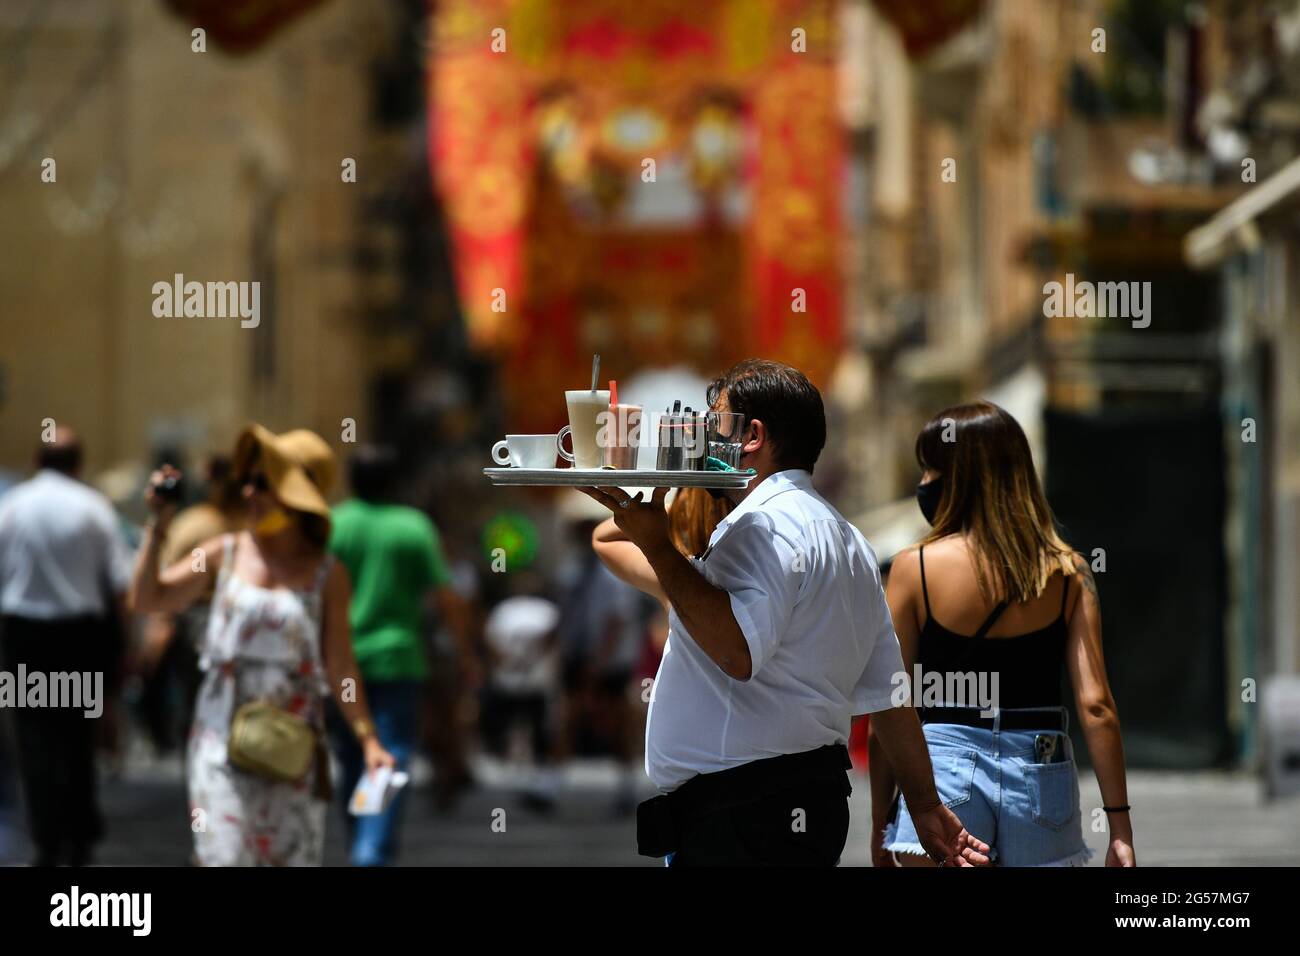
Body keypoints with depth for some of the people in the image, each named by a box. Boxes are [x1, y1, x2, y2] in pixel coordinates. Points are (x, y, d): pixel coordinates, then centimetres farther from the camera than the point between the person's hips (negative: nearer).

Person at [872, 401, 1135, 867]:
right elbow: (1096, 706, -2)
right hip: (1042, 773, 3)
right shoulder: (1069, 572, 2)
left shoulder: (915, 567, -4)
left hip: (943, 763, -3)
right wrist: (1119, 825, 1)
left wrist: (879, 820, 6)